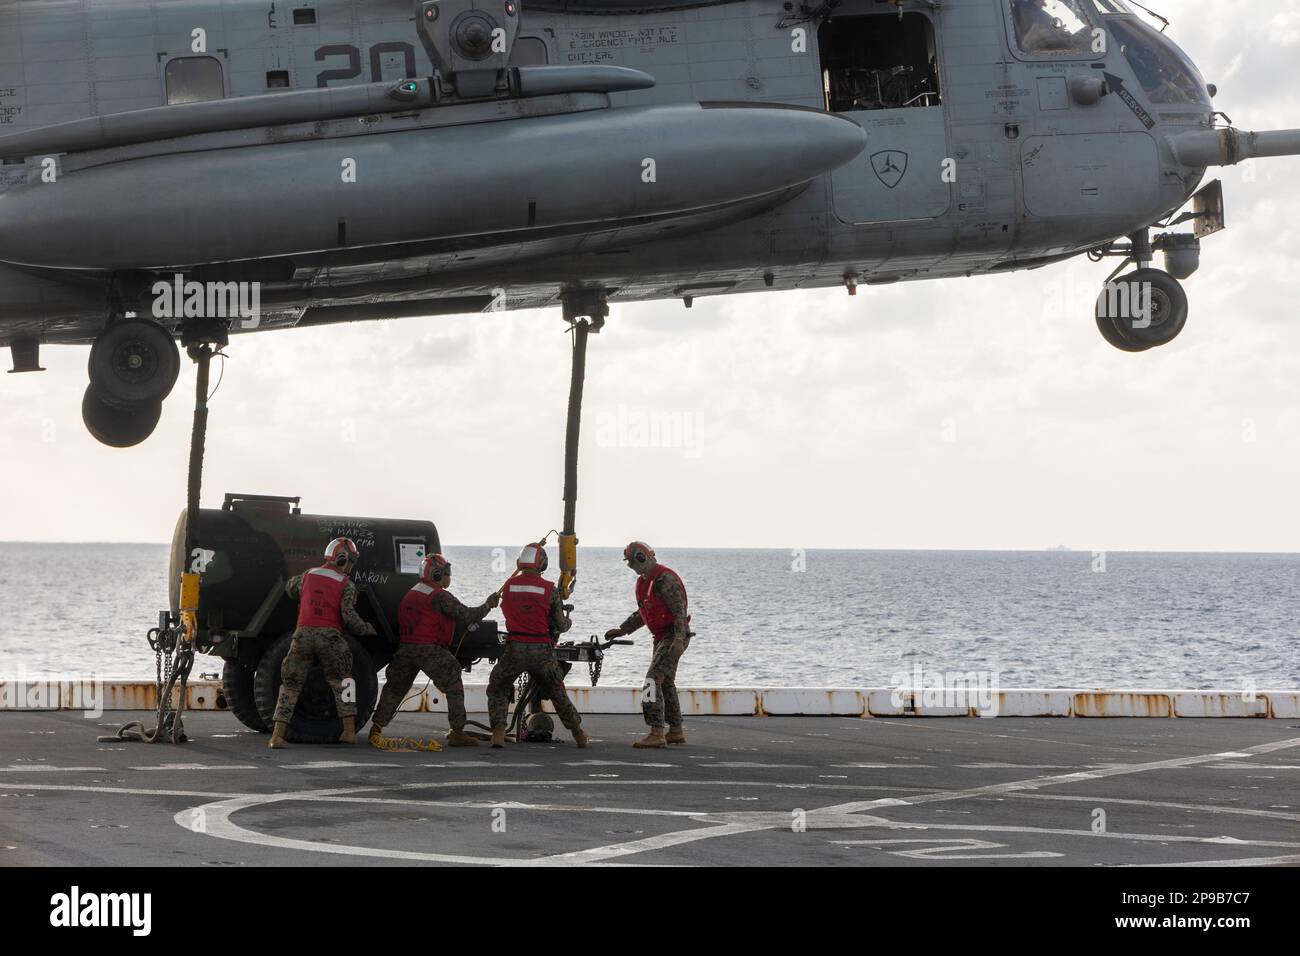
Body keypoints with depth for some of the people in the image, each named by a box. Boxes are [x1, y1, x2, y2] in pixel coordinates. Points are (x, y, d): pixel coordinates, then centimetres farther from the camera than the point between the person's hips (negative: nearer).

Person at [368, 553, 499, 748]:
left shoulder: (411, 594, 17)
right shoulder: (439, 596, -10)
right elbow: (466, 616, -11)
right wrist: (488, 605, 4)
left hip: (406, 648, 7)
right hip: (429, 649, -7)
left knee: (395, 688, 16)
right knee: (454, 689, 2)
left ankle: (376, 728, 13)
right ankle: (457, 732, 0)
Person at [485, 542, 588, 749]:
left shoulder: (508, 586, -1)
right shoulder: (549, 589, -5)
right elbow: (560, 626, 0)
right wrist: (567, 622, 24)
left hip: (514, 648, 0)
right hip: (542, 650, 0)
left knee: (497, 689, 17)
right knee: (557, 692, 19)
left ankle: (498, 734, -2)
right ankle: (579, 734, 26)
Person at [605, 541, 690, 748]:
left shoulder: (665, 579, -19)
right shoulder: (644, 581, 14)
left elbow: (679, 610, -24)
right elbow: (642, 613, 26)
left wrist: (678, 639, -33)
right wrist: (622, 630, 21)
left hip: (674, 637, -11)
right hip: (662, 637, 11)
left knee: (653, 679, -18)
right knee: (666, 683, 18)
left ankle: (656, 734, -23)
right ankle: (676, 731, 29)